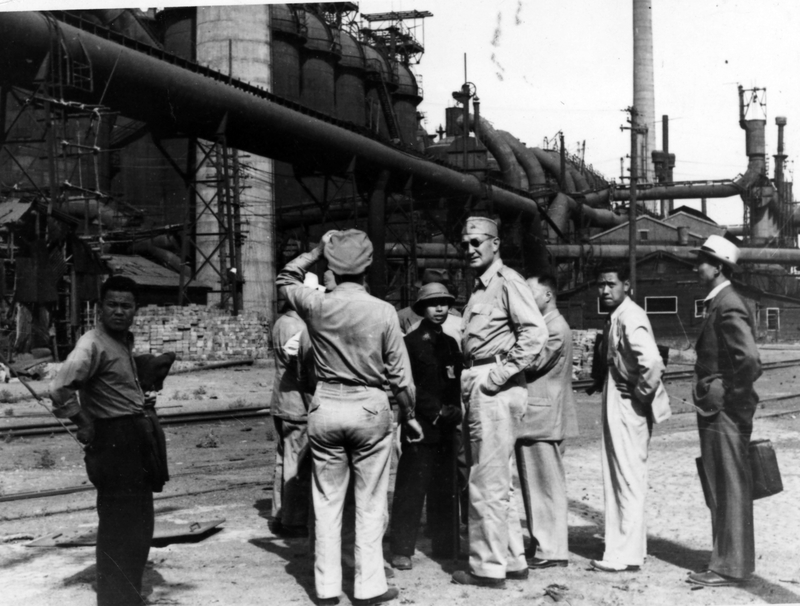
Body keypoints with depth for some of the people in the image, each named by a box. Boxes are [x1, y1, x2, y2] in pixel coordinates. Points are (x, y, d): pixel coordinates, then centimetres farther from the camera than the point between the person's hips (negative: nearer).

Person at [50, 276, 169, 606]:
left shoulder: (123, 340, 13)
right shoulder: (94, 344, -17)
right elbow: (59, 388, -29)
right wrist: (84, 424, -18)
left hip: (136, 441, 10)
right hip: (115, 442, -10)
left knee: (139, 525, 19)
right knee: (120, 528, -3)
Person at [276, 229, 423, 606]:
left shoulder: (315, 305, -5)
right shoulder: (382, 312, -9)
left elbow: (285, 279, 18)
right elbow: (400, 376, -4)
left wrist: (317, 251, 15)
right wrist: (409, 415, 9)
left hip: (325, 406, 2)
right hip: (369, 407, -2)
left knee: (327, 502, 10)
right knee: (370, 504, 7)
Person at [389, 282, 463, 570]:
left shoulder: (451, 344, 16)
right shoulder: (411, 342, -3)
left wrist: (453, 411, 1)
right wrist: (436, 411, -11)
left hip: (446, 427, 6)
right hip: (419, 426, -6)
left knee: (446, 489, 8)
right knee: (411, 489, -6)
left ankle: (445, 546, 16)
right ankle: (402, 550, -1)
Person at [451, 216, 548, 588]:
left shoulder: (507, 282, -10)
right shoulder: (480, 287, 18)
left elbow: (535, 333, -20)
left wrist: (501, 373, -19)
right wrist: (469, 382, 10)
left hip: (495, 390, -10)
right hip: (479, 389, 10)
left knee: (487, 482, -5)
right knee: (497, 481, 15)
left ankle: (488, 567, 3)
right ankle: (512, 559, 25)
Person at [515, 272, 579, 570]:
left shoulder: (555, 328, -13)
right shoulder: (541, 325, 18)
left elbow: (533, 361, -20)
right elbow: (526, 360, 15)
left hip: (543, 416, -10)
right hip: (534, 417, 10)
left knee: (546, 484, -4)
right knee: (536, 484, 13)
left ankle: (551, 550, 1)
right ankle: (543, 544, 20)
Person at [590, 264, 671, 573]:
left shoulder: (630, 318, -18)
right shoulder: (615, 316, 12)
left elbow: (652, 363, -31)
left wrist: (640, 392, -18)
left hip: (629, 408, -10)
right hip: (617, 407, 10)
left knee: (629, 479, -3)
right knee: (617, 478, 13)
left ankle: (627, 554, 3)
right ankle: (622, 547, 21)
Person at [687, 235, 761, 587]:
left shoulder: (728, 307, -16)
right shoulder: (717, 304, 15)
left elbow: (749, 360, -27)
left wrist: (728, 397, -19)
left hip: (725, 414, -10)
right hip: (715, 413, 10)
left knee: (730, 490, -3)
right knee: (720, 490, 15)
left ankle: (731, 568, 4)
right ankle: (726, 560, 23)